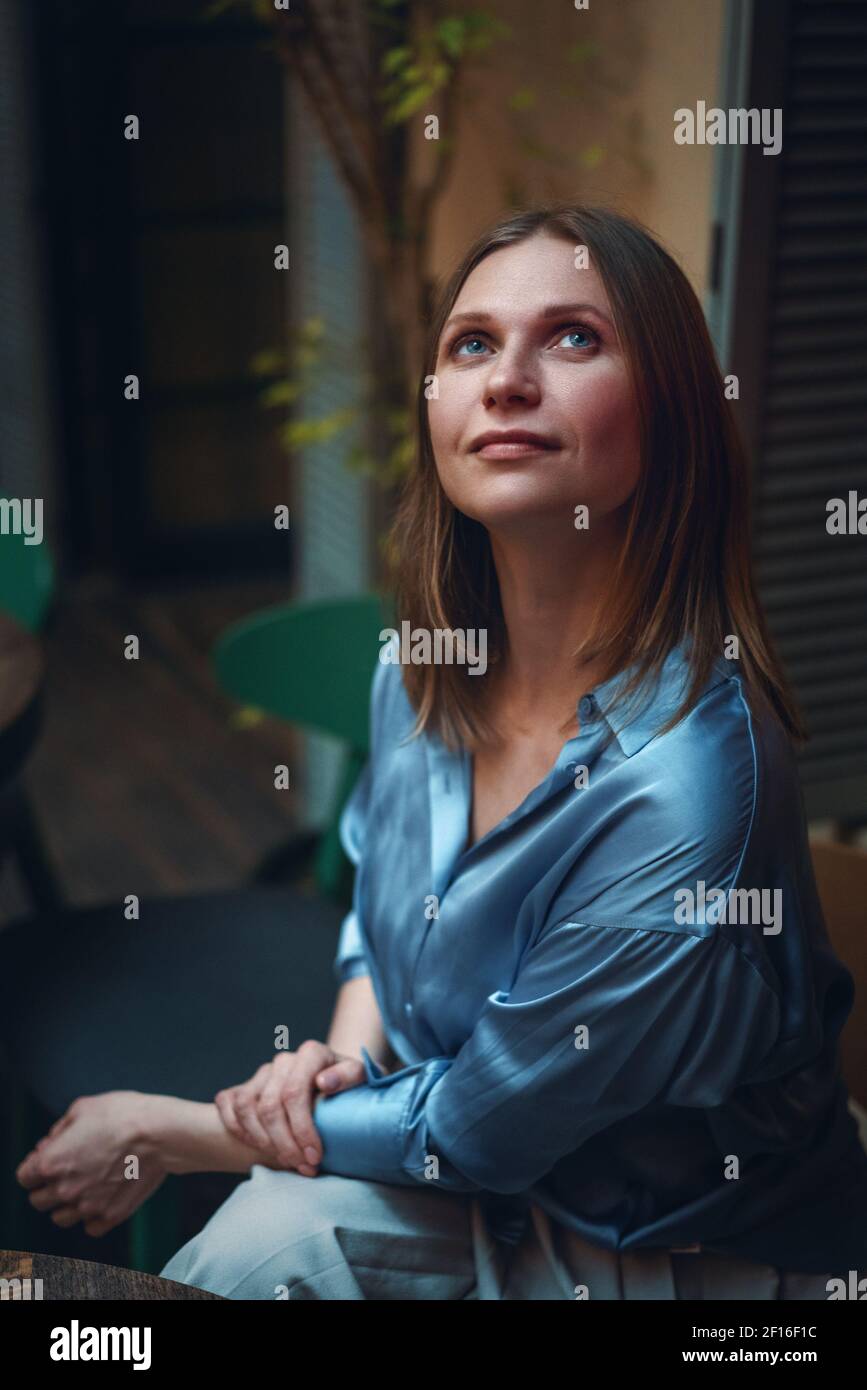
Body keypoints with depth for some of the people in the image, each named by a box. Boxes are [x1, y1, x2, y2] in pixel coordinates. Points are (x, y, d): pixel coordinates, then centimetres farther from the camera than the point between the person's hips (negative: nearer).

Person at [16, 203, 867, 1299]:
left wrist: (161, 1133, -11)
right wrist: (346, 1048, -6)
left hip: (680, 1255, -5)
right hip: (487, 1184, 5)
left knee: (259, 1249, -18)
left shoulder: (688, 790, -31)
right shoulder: (422, 669, -9)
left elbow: (479, 1127, -21)